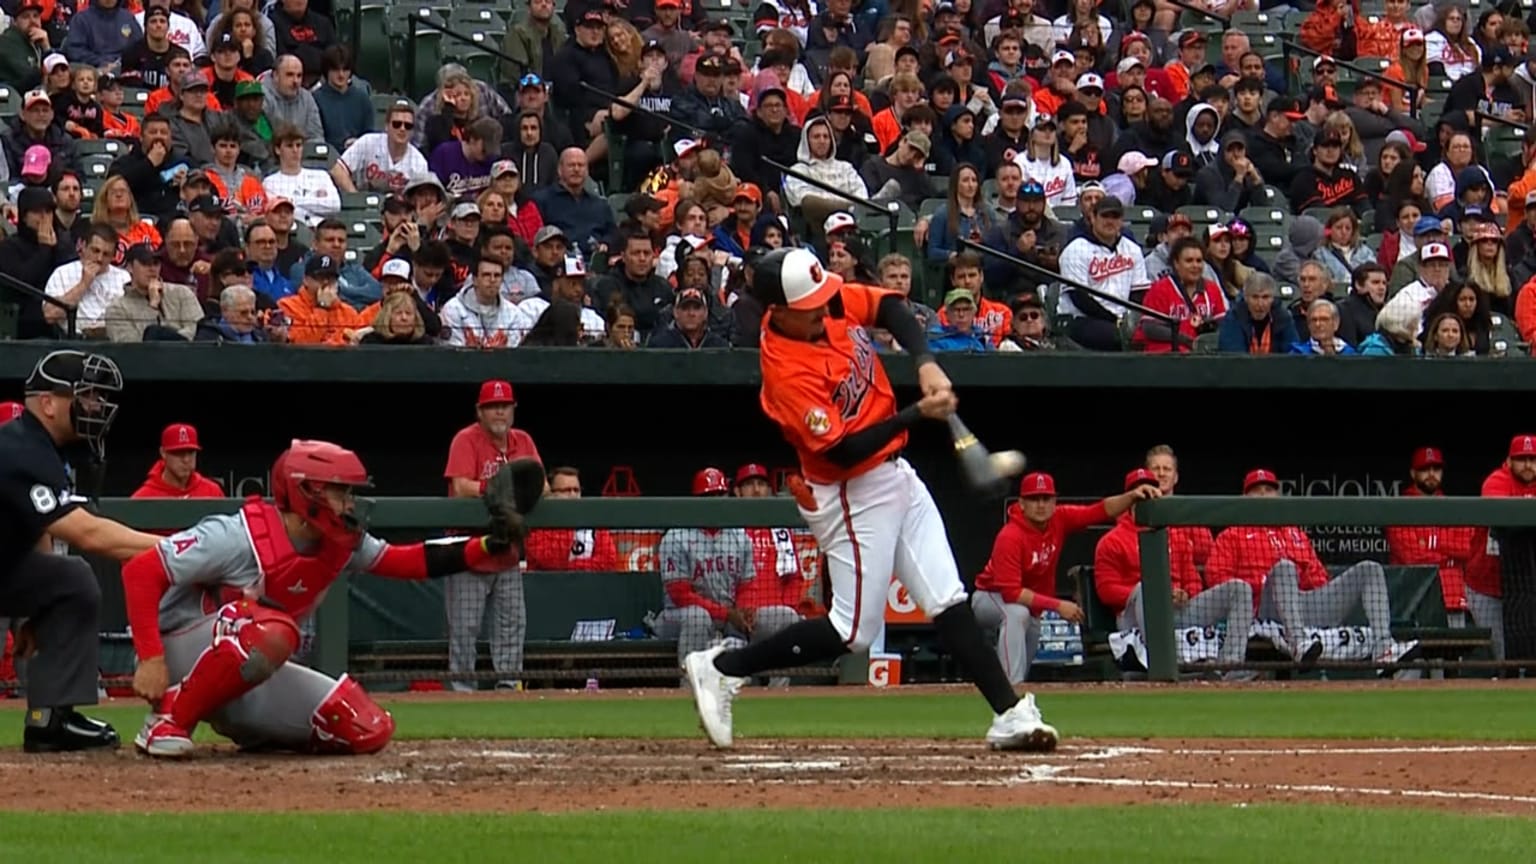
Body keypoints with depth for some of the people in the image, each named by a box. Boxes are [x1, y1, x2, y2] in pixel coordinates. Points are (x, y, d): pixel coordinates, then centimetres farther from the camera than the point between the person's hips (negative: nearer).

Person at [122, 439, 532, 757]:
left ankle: (247, 727, 14)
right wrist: (150, 659, -31)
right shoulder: (240, 536, -23)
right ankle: (168, 719, -24)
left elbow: (406, 561, 4)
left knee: (369, 730, -4)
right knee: (270, 632, -39)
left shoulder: (340, 546, 0)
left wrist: (489, 549, -10)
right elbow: (140, 571, -24)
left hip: (247, 681, 8)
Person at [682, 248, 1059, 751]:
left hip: (896, 477, 8)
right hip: (855, 496, -8)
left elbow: (891, 308, 6)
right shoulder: (786, 371, -28)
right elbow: (843, 450, -28)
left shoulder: (833, 301, -6)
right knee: (853, 632, -3)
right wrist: (919, 413, -26)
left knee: (948, 602, 6)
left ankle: (1010, 715, 7)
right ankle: (722, 669, 6)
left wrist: (926, 364, -11)